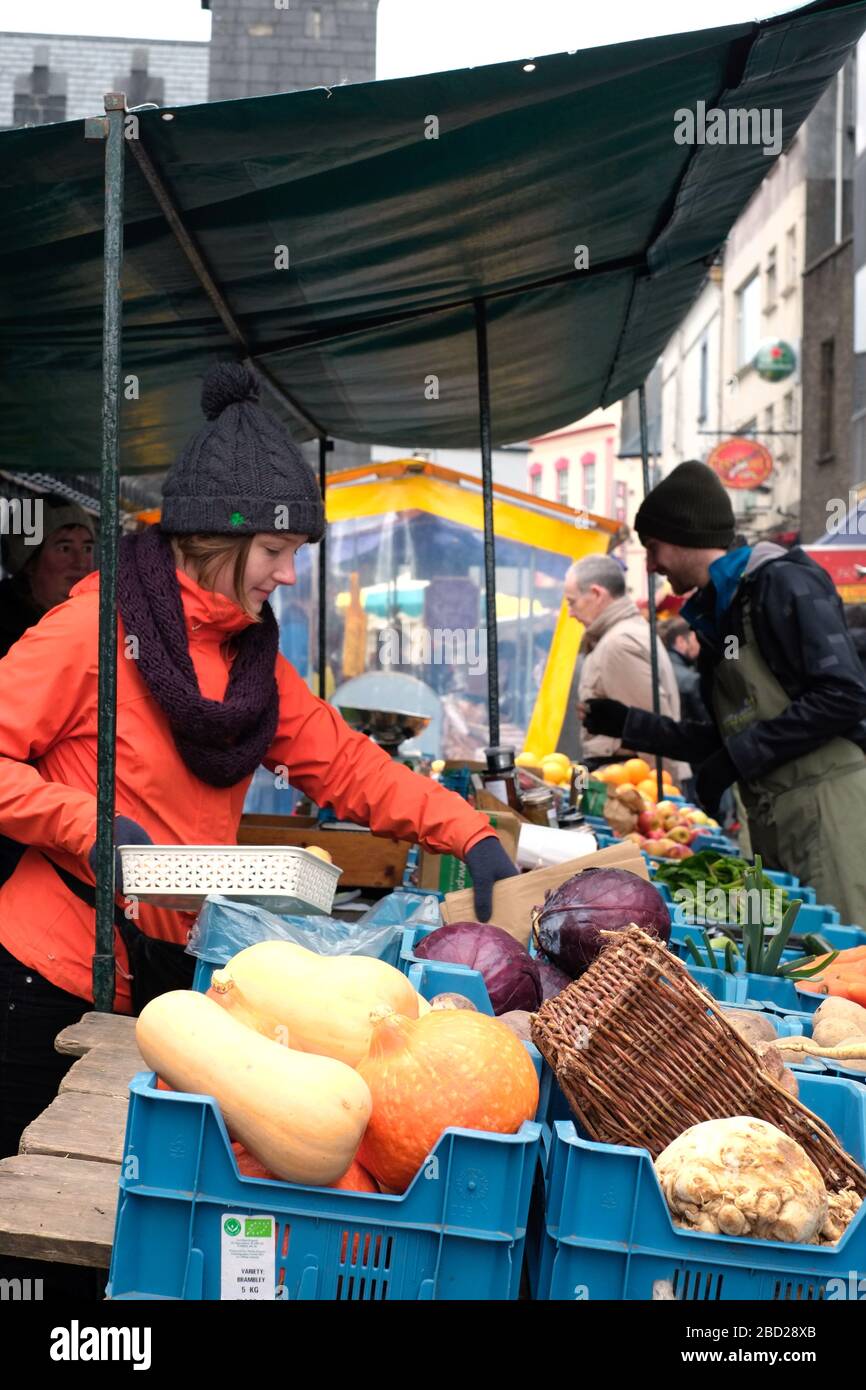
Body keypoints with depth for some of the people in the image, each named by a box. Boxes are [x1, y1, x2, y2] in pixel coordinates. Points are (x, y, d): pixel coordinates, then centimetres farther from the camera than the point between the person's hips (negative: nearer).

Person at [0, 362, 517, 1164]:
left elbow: (347, 766, 4)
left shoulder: (255, 659, 8)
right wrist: (89, 827, -26)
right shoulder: (96, 629, -13)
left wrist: (473, 837, -5)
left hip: (173, 974, 6)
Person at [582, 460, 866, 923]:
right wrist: (629, 724, 22)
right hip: (769, 820, 9)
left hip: (827, 807, -9)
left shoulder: (783, 582, -7)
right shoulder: (715, 612, 19)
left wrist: (740, 757, -15)